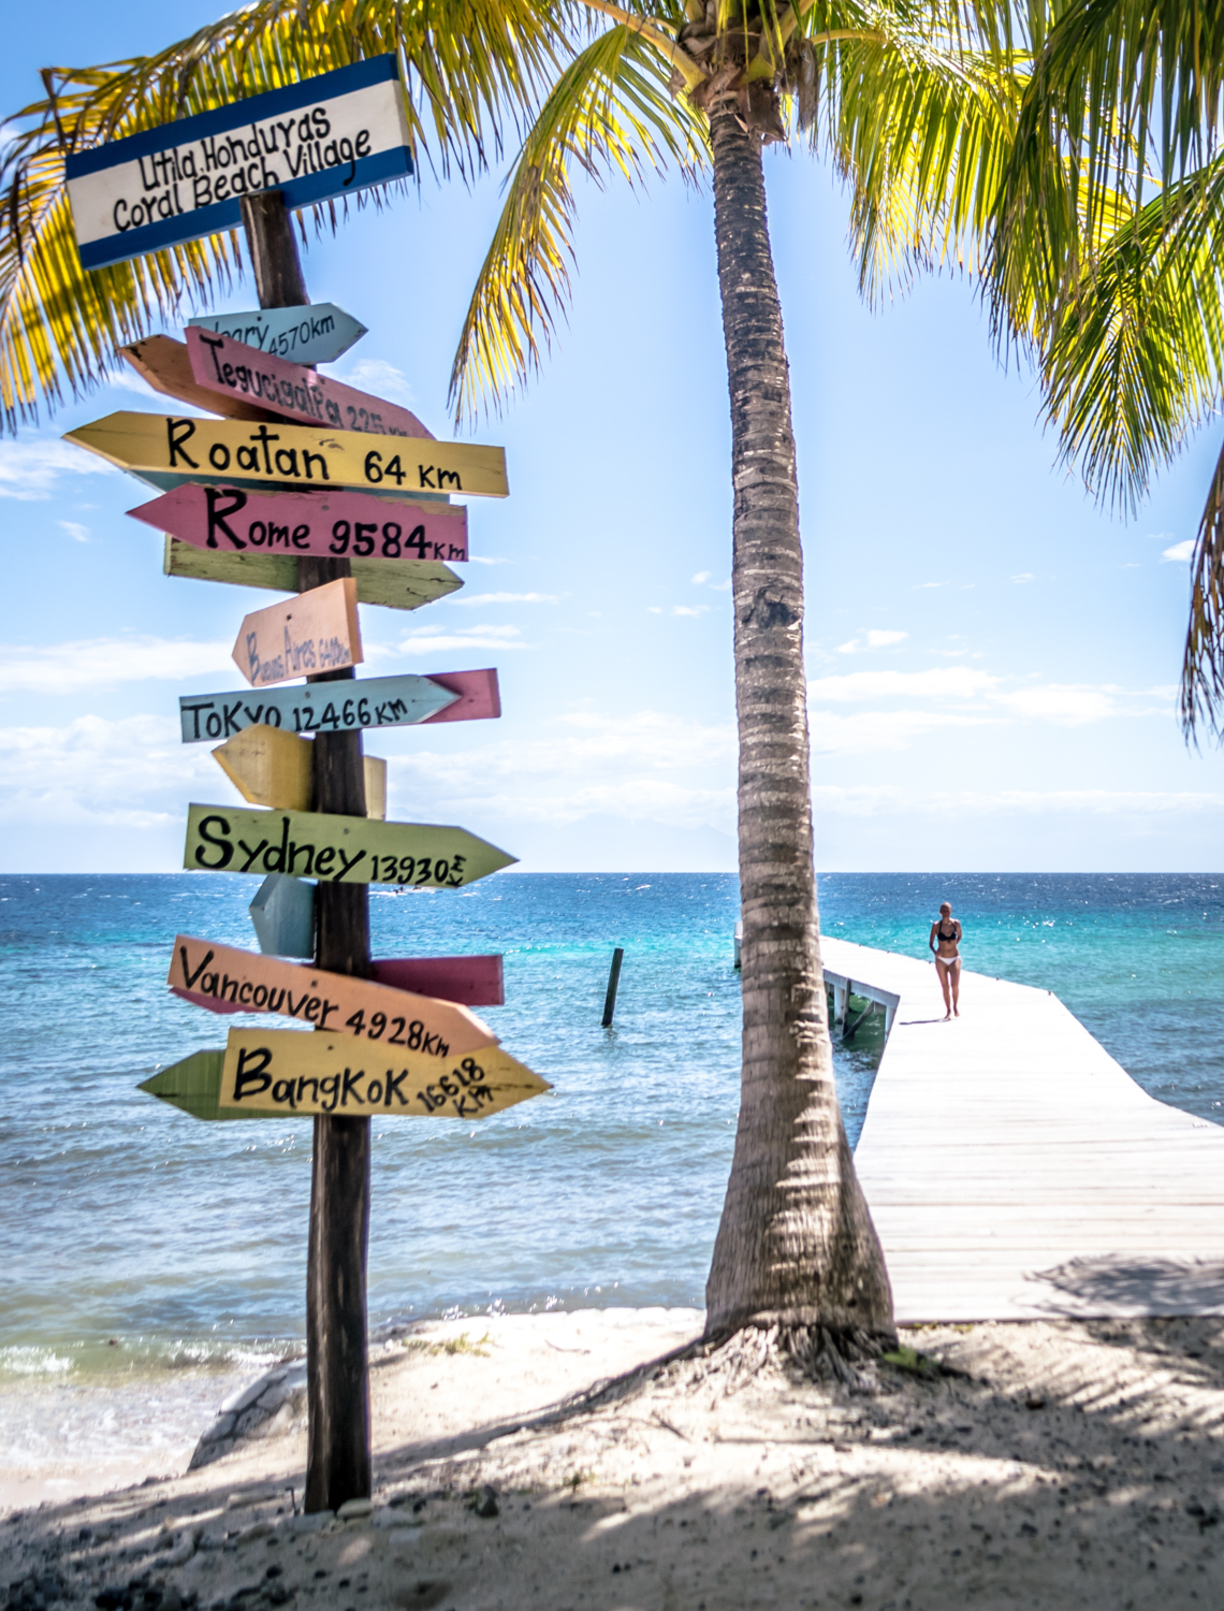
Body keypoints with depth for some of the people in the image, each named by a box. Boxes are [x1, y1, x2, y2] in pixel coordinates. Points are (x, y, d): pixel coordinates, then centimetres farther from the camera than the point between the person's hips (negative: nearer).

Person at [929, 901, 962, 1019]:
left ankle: (955, 1007, 10)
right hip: (941, 959, 0)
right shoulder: (936, 925, -7)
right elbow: (931, 943, -3)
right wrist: (934, 952, -21)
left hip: (955, 958, 0)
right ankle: (948, 1010, 20)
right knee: (945, 986, 5)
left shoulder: (956, 923, -4)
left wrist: (954, 945, 6)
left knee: (955, 984, -13)